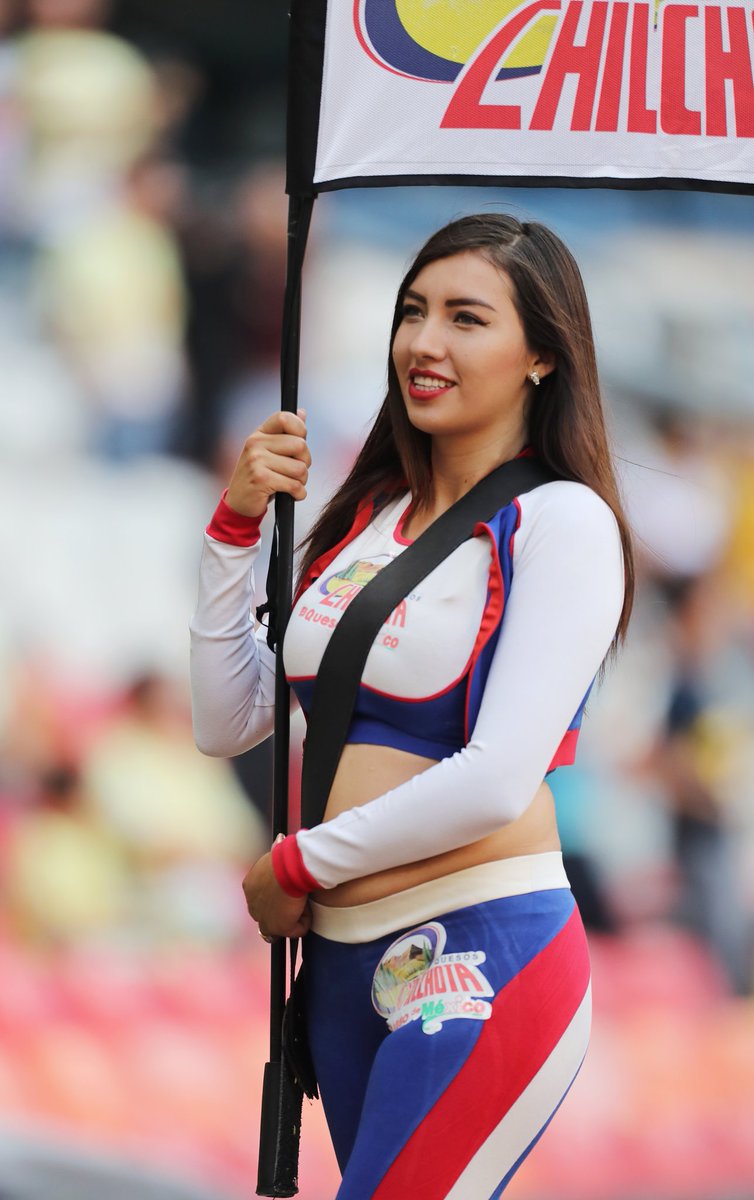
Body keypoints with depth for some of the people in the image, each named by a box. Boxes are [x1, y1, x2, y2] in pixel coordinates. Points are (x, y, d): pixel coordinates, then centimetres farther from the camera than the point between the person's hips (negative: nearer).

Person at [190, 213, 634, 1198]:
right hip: (344, 958, 7)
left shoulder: (560, 523, -9)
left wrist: (296, 866, -8)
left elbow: (496, 782, -18)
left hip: (482, 960, -7)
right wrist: (236, 526, 2)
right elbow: (227, 725, 12)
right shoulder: (370, 516, 12)